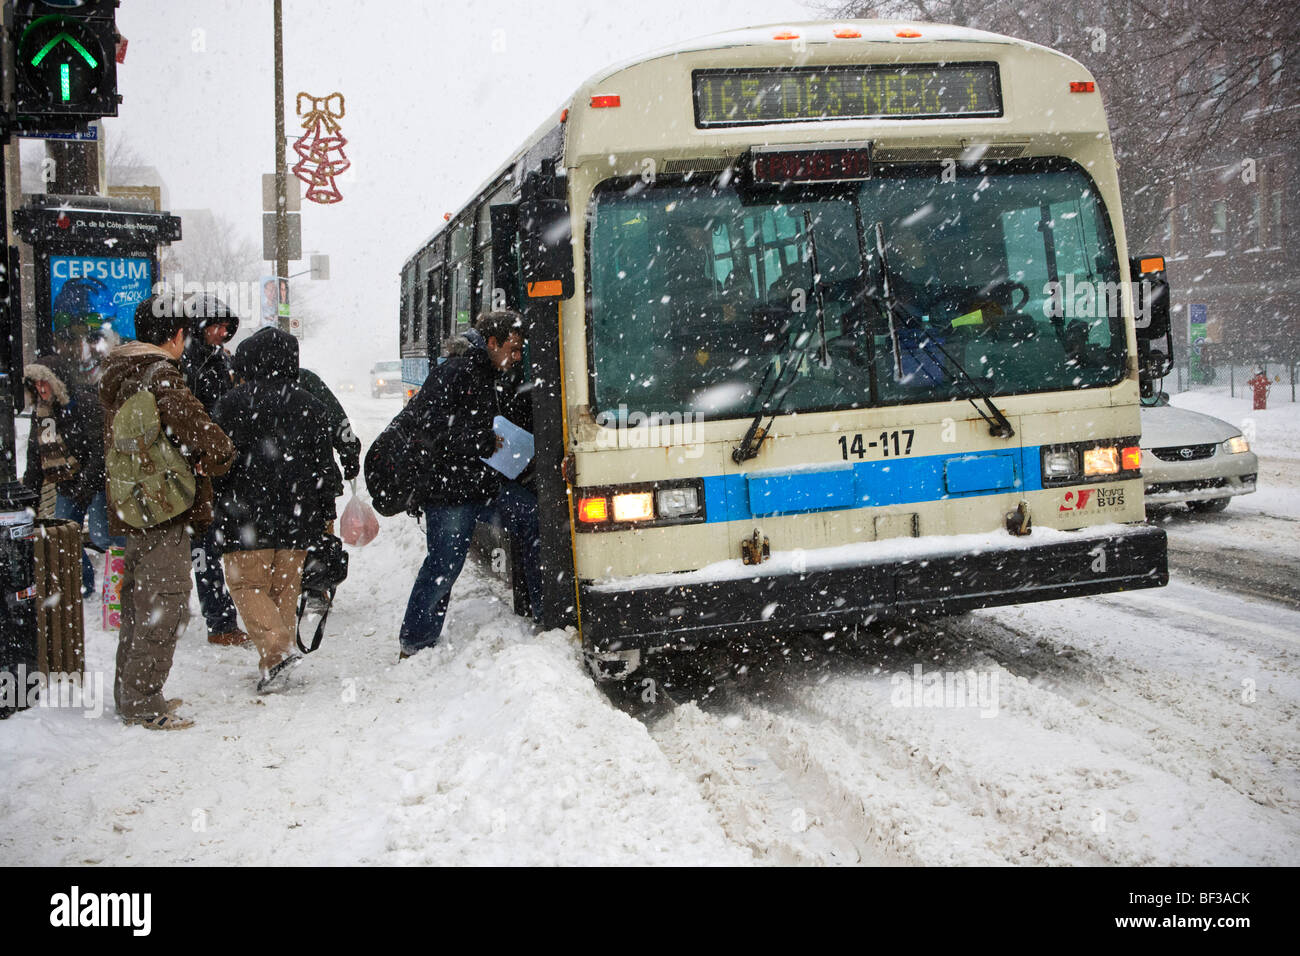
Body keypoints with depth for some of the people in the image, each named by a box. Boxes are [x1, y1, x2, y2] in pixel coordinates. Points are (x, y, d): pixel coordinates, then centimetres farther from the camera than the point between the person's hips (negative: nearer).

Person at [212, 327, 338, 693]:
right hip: (297, 516, 4)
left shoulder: (235, 401, -6)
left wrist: (209, 503, 9)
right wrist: (326, 514, 17)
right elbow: (324, 464, 9)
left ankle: (276, 650, -14)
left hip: (249, 515, -4)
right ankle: (283, 650, 16)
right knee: (285, 586, 14)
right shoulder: (308, 405, 6)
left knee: (248, 584, 3)